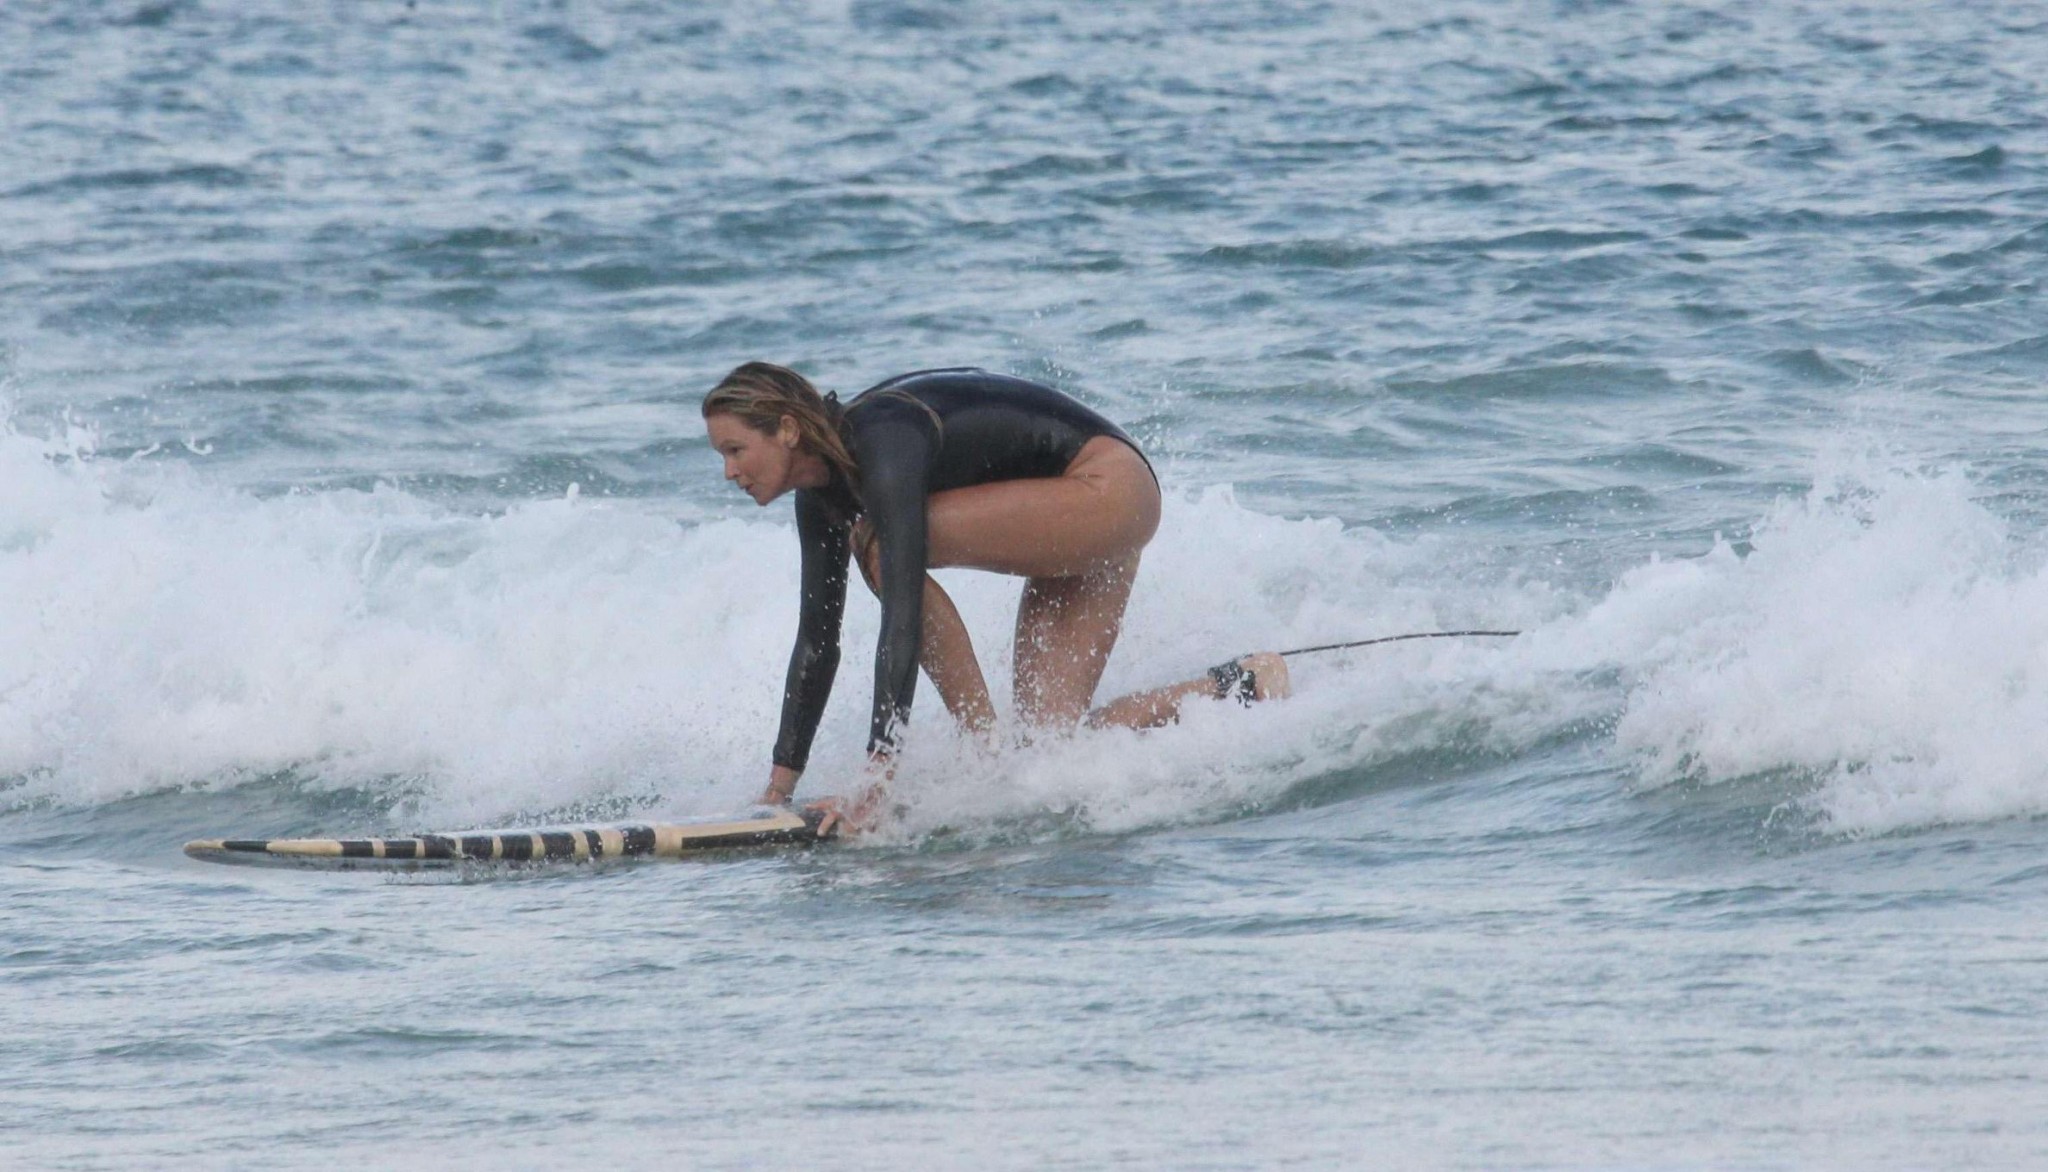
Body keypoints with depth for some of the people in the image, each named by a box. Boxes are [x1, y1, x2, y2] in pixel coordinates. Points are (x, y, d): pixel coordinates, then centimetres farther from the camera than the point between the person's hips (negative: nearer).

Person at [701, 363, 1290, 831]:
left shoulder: (880, 446, -27)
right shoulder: (822, 494, 0)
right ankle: (1235, 687, 13)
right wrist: (780, 784, 5)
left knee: (882, 546, -24)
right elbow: (816, 643, 7)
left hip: (1108, 488, -9)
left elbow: (904, 616, -35)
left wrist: (876, 776, -39)